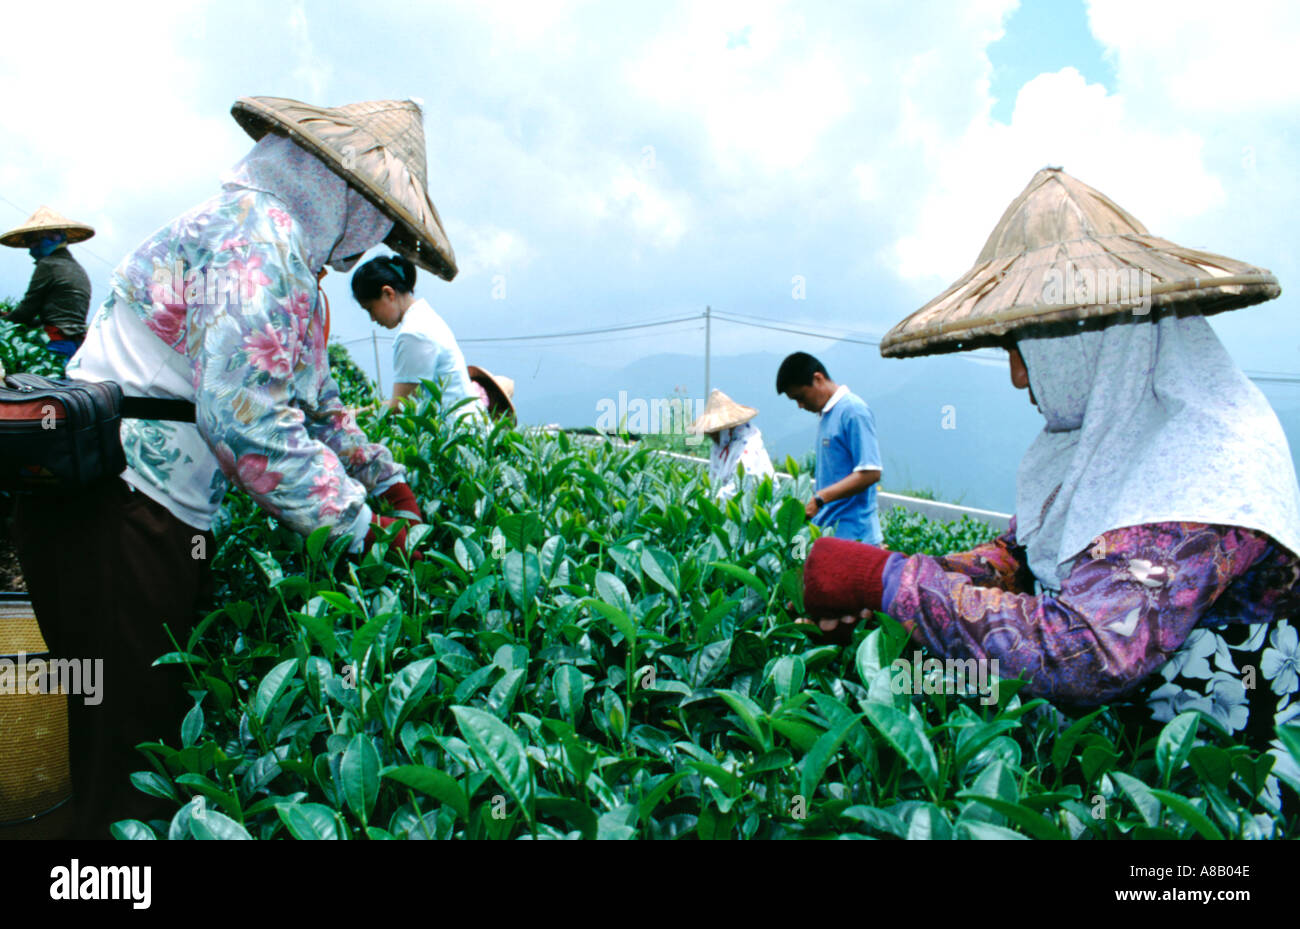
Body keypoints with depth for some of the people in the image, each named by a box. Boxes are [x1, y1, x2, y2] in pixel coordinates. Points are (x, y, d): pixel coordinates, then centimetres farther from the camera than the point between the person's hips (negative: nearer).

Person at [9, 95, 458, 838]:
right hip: (117, 511, -10)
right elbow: (246, 417, -24)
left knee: (157, 713, 15)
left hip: (153, 514, 10)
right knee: (132, 731, -3)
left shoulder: (284, 250, 20)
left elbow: (316, 402, 26)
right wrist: (357, 528, -16)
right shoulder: (259, 234, -14)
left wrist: (389, 481, 18)